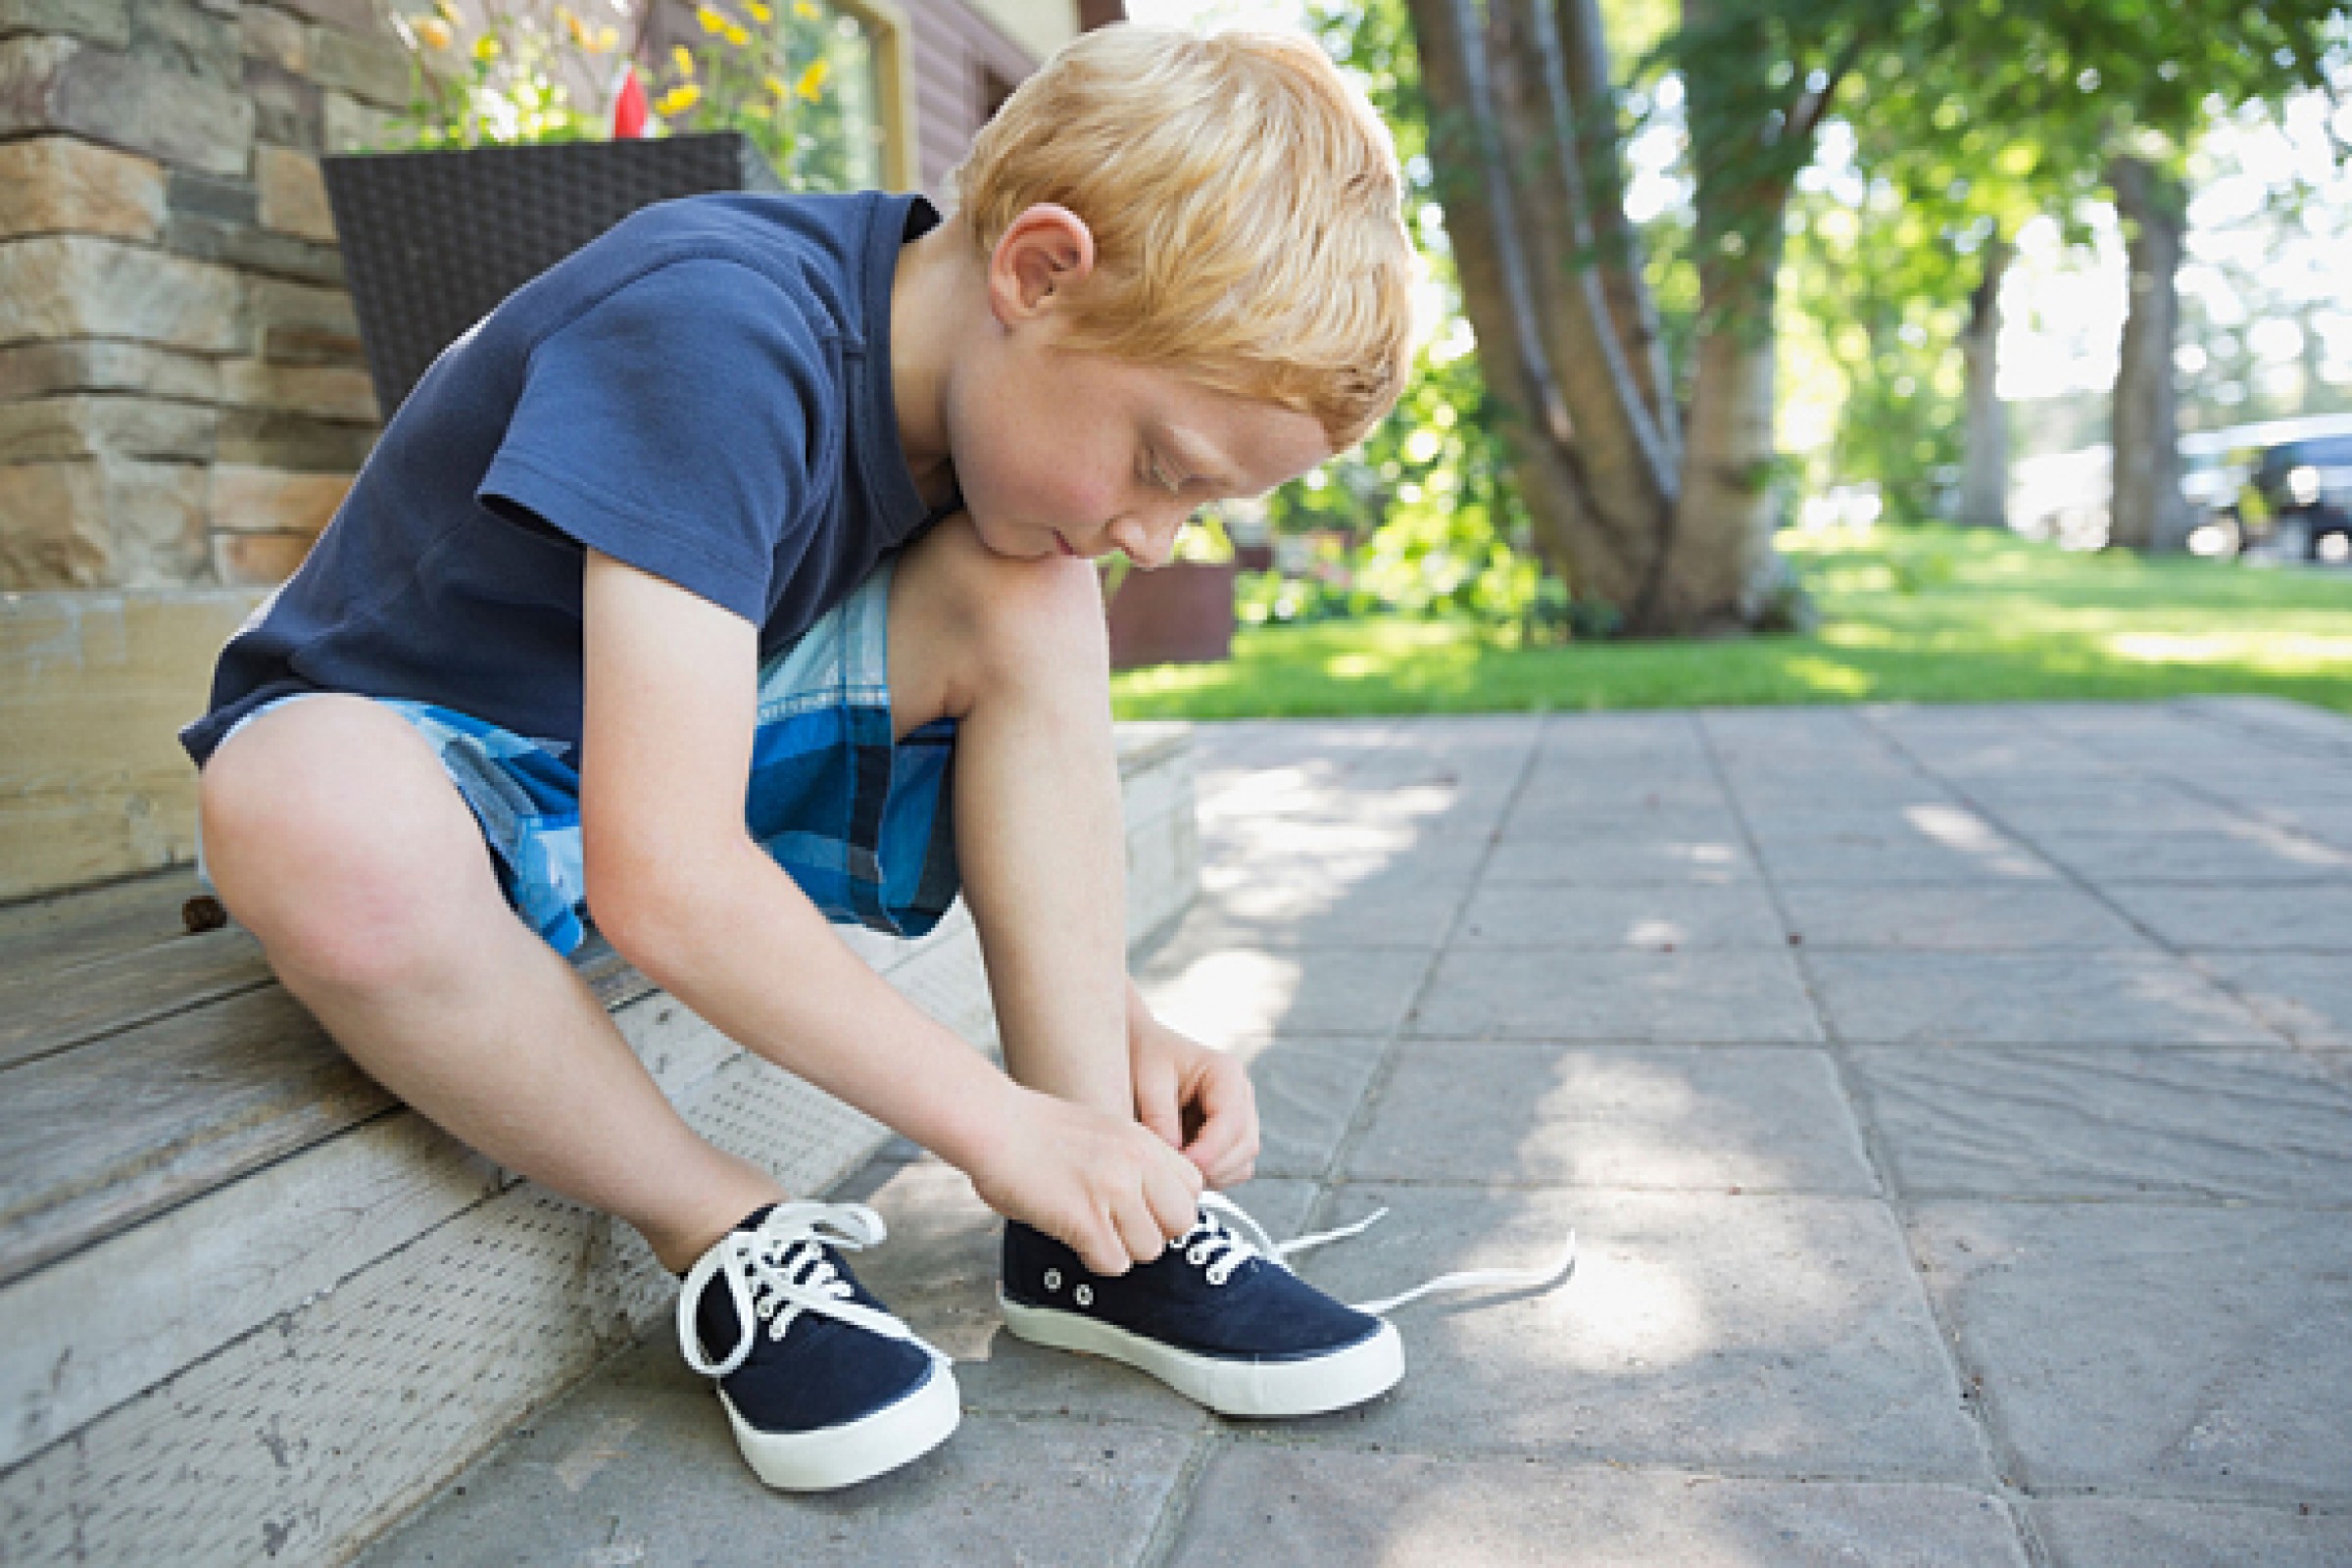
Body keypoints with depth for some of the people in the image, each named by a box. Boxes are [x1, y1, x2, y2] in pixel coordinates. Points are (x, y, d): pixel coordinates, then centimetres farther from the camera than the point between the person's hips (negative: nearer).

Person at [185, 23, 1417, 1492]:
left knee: (1026, 597, -14)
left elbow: (1021, 768, 3)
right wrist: (996, 1119, -29)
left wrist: (1117, 1016, -12)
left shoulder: (986, 378, -7)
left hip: (682, 754, 6)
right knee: (318, 818, -41)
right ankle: (737, 1239, -16)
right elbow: (659, 876, -38)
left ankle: (1090, 1232, -13)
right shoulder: (713, 334, -31)